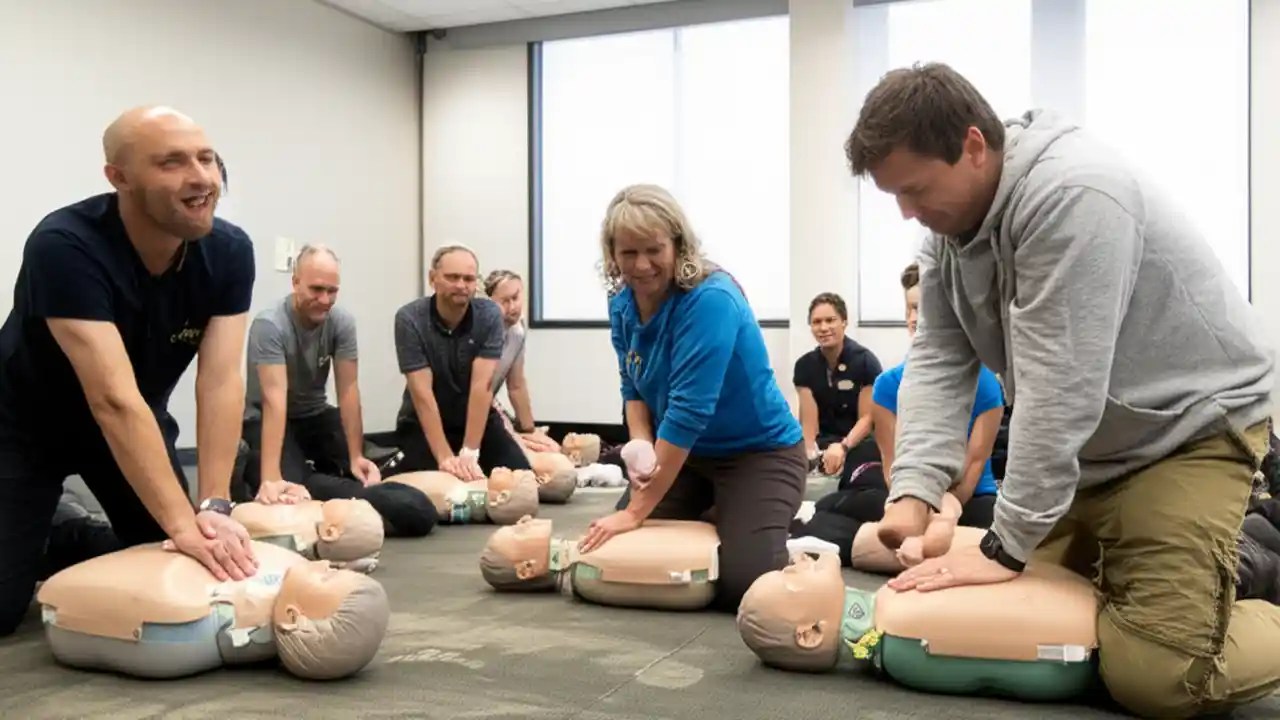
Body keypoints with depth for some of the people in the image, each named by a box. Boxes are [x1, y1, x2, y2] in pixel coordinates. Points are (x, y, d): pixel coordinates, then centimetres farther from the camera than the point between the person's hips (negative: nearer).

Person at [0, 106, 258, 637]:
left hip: (140, 424, 5)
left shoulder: (230, 252, -18)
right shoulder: (65, 246, -33)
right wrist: (184, 524, -43)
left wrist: (213, 506, -32)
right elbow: (114, 400, -39)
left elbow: (221, 382, -22)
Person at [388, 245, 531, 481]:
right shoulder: (409, 319, -18)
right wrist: (445, 457, -31)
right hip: (422, 423, -2)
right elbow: (422, 392, -23)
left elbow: (482, 385, -21)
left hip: (477, 419, 2)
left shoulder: (490, 315, -14)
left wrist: (469, 453, -28)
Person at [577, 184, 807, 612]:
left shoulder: (710, 300, -28)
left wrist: (637, 511, -30)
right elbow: (633, 388, 5)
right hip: (683, 451, 7)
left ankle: (790, 553, 13)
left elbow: (689, 410, -32)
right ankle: (711, 522, 24)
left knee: (740, 582, -22)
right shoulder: (623, 304, -4)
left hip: (759, 452, -7)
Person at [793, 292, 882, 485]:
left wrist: (843, 447, -30)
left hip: (861, 441, -3)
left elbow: (867, 418, -11)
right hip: (824, 442, 3)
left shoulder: (865, 361, -8)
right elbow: (809, 420, -7)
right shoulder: (805, 365, 1)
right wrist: (809, 454, -27)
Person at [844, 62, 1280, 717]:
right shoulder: (947, 219, -1)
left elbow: (1057, 390, -30)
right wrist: (914, 490, -19)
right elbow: (937, 362, -5)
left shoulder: (1072, 195, -28)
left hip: (1188, 428, -8)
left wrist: (1006, 546, -26)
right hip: (1080, 447, 8)